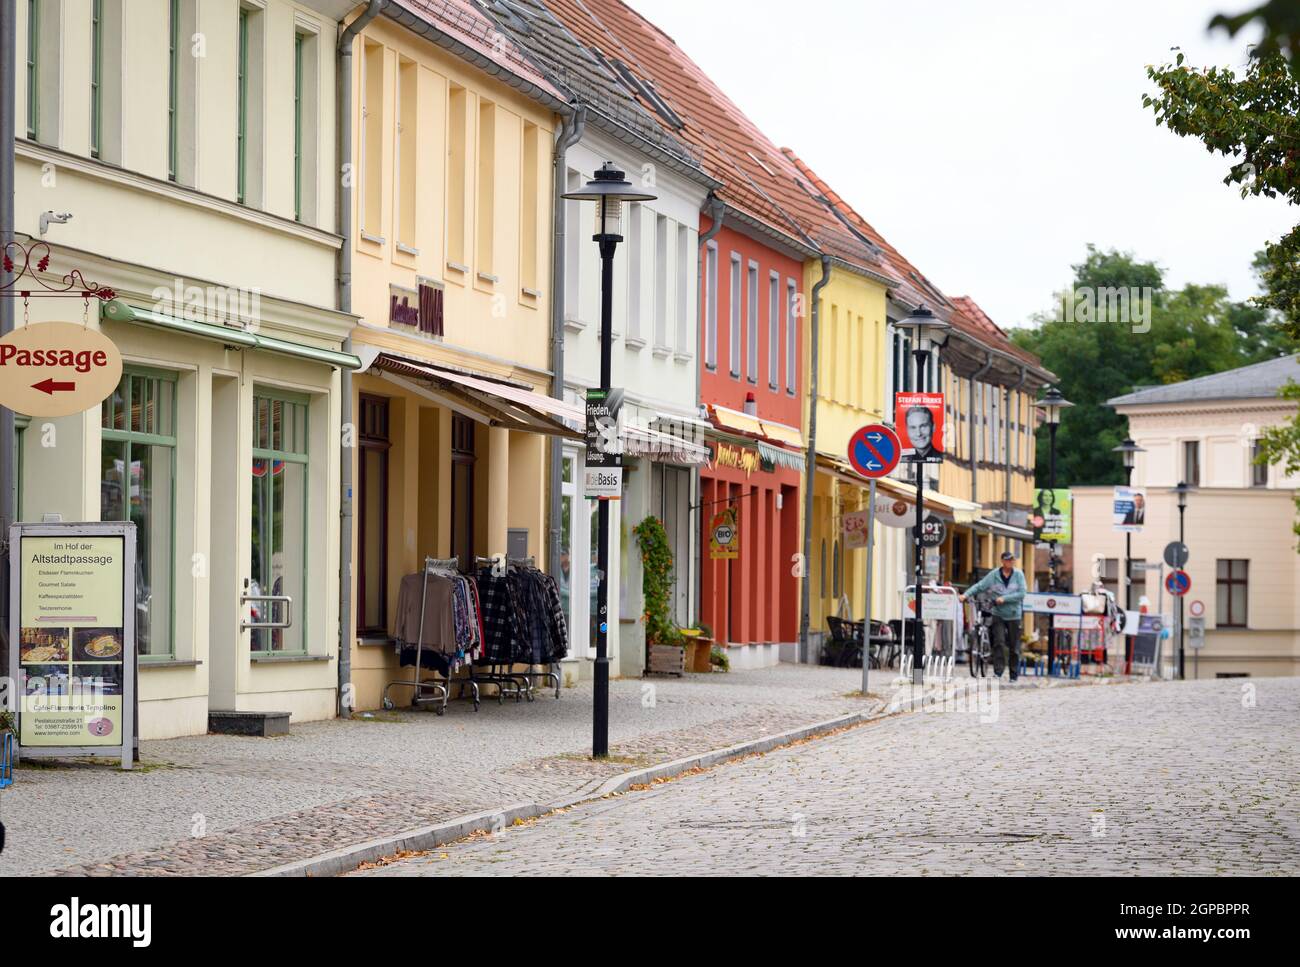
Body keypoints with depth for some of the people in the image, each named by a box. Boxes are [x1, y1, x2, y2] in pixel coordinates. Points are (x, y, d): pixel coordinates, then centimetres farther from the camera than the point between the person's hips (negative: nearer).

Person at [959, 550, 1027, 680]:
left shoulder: (1018, 574, -3)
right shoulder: (994, 575, -1)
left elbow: (1022, 593, -10)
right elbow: (979, 586, -3)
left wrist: (1004, 598, -17)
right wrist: (966, 594, -17)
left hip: (1014, 615, 0)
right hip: (998, 614, 0)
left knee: (1014, 647, 6)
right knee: (999, 643, -13)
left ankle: (1014, 675, 16)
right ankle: (997, 672, -13)